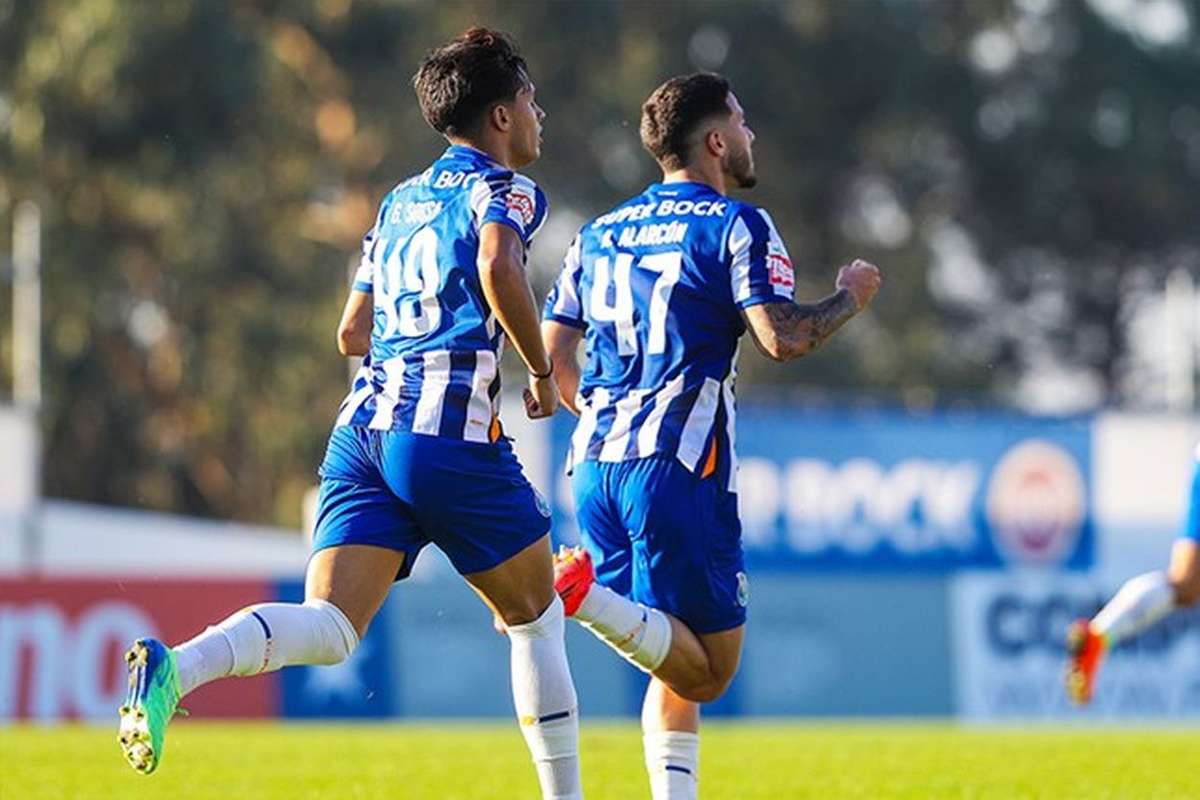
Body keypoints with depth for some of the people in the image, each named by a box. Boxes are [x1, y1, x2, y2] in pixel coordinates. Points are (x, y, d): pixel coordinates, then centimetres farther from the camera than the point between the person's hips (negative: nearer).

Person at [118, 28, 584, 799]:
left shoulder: (401, 201, 25)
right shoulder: (504, 191, 2)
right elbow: (498, 267, -21)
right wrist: (542, 370, -7)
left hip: (364, 425, 6)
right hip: (454, 434, -6)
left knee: (328, 629, -9)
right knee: (535, 618, 14)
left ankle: (176, 668, -34)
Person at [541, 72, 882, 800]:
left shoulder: (599, 235, 17)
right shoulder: (737, 226, -2)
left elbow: (551, 354, 16)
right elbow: (782, 337, -14)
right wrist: (850, 297, 4)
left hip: (596, 461, 7)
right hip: (679, 465, -7)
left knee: (680, 667, 16)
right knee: (707, 669, -6)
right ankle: (584, 595, -26)